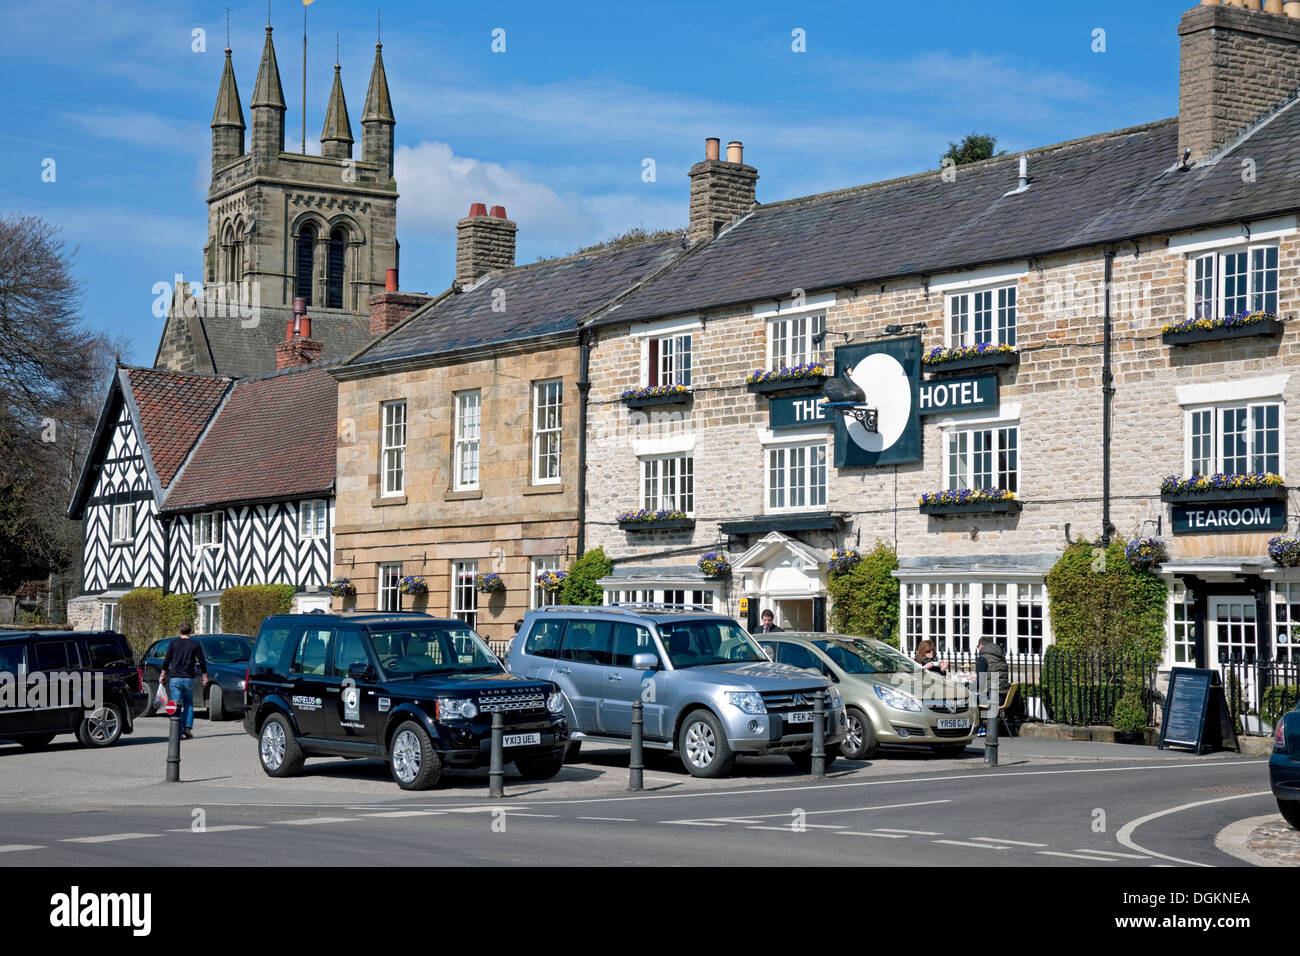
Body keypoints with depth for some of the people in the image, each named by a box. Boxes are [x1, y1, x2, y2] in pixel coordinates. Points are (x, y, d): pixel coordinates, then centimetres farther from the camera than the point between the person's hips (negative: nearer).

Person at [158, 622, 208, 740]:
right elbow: (202, 662, 4)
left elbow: (166, 661, 3)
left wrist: (163, 675, 13)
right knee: (188, 704, 14)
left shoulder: (173, 643, 3)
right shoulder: (195, 644, 2)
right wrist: (204, 677, 13)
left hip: (175, 678, 0)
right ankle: (188, 728, 1)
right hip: (188, 679, 0)